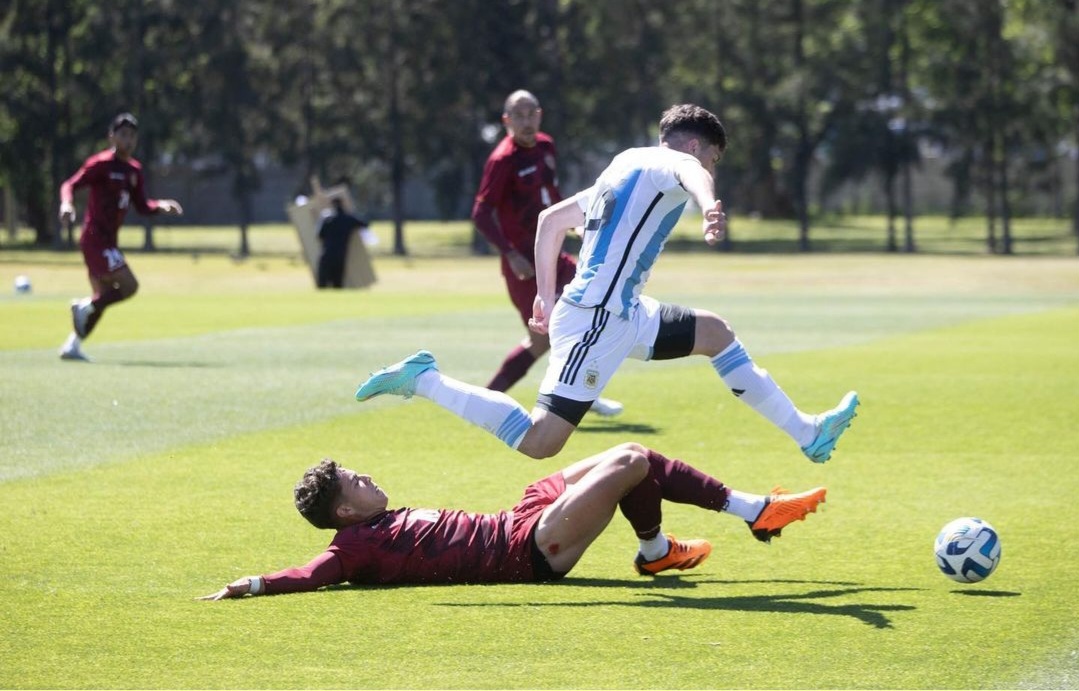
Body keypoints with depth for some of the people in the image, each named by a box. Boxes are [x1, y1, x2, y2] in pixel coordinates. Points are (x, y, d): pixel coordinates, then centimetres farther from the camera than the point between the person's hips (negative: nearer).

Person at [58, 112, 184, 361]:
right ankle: (85, 307, -4)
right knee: (129, 286, -18)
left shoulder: (134, 170, 14)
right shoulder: (101, 163, -10)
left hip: (107, 241, 9)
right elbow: (70, 185, -14)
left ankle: (72, 346, 14)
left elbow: (142, 206, 18)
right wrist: (67, 204, -34)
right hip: (95, 236, -9)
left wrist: (160, 206, -1)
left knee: (103, 297, 9)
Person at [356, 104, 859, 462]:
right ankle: (422, 380, -9)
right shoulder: (665, 163, -7)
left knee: (714, 332, 22)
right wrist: (710, 206, -56)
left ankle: (806, 434, 25)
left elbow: (551, 219, 28)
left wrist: (547, 296, 30)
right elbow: (689, 172, -34)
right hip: (596, 320, -11)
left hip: (618, 313, 11)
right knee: (539, 441, -18)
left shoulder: (623, 169, 22)